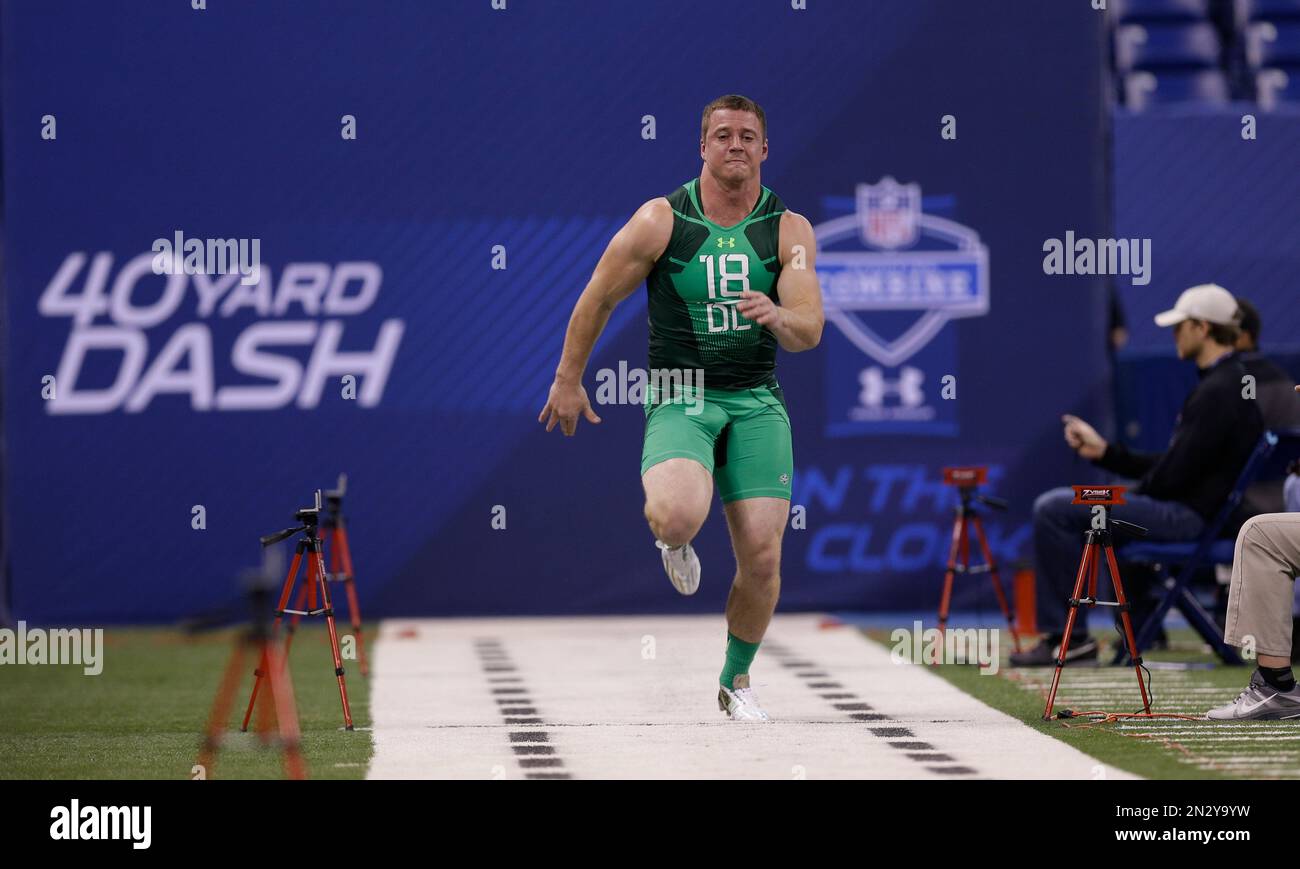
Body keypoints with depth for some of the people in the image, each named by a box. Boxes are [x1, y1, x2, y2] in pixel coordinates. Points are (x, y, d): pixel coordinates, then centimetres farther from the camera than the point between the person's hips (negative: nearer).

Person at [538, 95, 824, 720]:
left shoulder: (789, 230, -1)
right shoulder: (661, 221, -6)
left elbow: (809, 331, -9)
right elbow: (597, 299, 5)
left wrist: (778, 316, -32)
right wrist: (567, 380, 10)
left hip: (756, 402, 2)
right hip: (679, 400, -2)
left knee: (762, 556, -6)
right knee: (678, 516, -31)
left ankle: (735, 681, 21)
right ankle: (673, 543, 10)